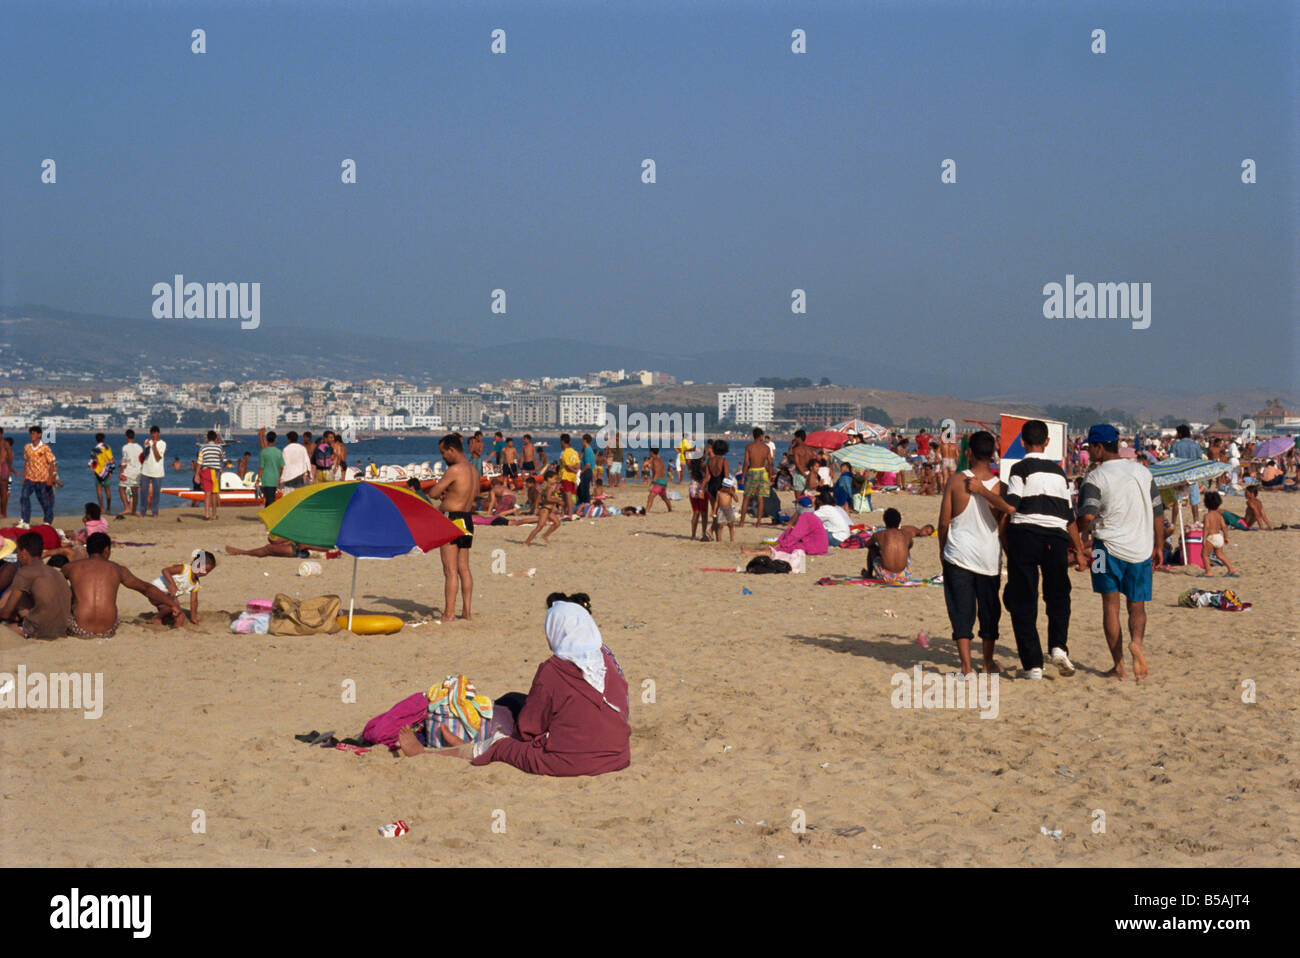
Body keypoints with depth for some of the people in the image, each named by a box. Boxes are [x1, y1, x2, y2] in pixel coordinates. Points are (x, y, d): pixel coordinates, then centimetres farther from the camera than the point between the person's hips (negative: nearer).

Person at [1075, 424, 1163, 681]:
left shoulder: (1095, 478, -8)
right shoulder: (1143, 472, 8)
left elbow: (1087, 516, -19)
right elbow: (1158, 513, 10)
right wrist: (1158, 546, 19)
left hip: (1108, 547, -3)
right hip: (1141, 549, 4)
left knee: (1110, 605, 6)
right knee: (1137, 605, 11)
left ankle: (1118, 664, 4)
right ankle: (1136, 641, -18)